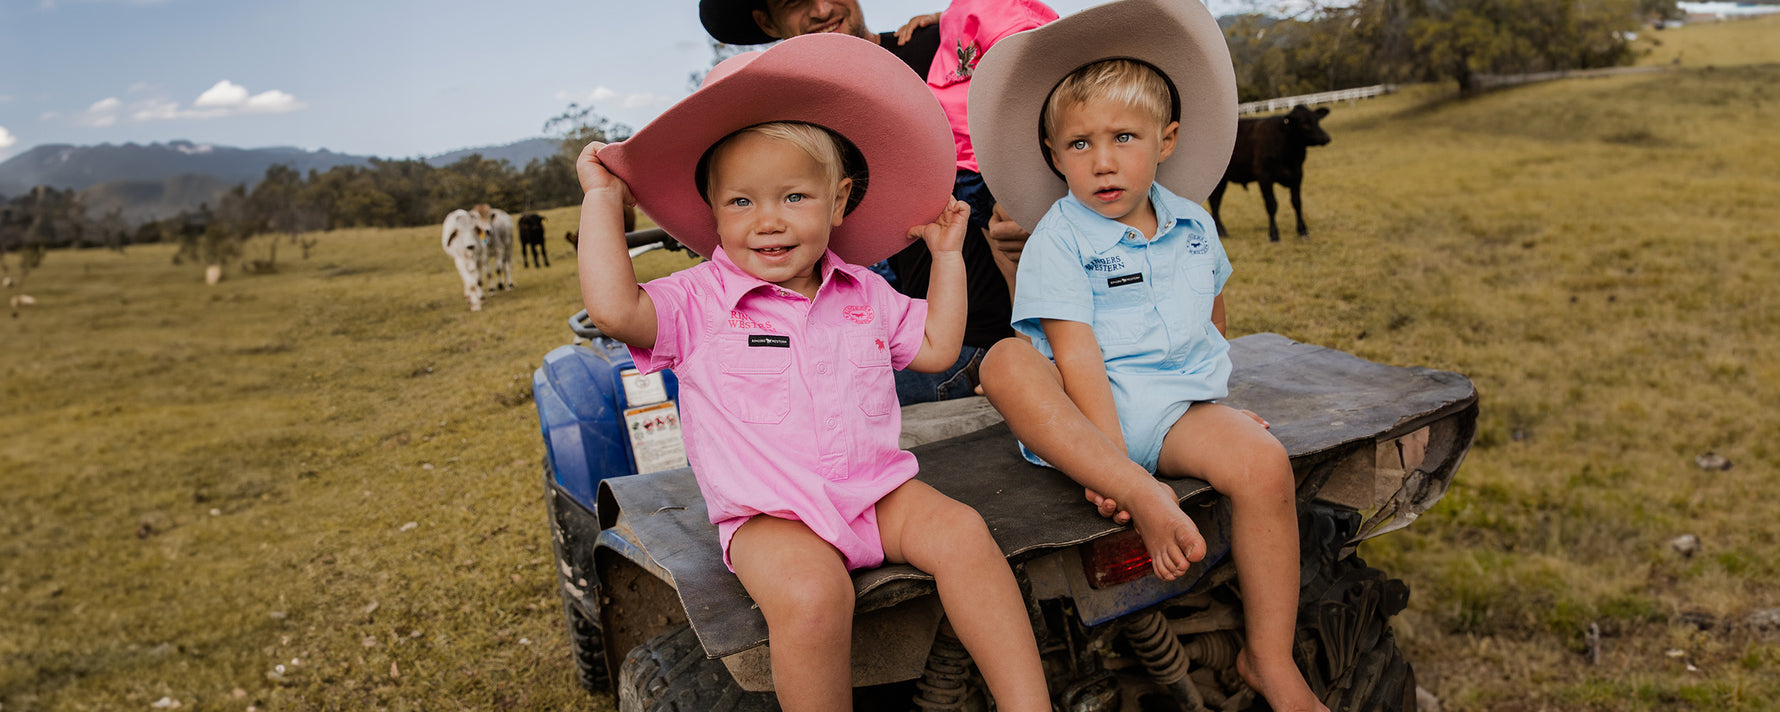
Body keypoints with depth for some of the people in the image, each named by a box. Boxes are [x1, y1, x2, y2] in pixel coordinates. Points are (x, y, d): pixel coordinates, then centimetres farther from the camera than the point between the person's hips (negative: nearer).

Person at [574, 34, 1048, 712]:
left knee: (962, 533, -22)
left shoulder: (863, 294, 11)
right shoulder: (697, 300, -4)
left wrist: (947, 255, 18)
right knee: (812, 594, -33)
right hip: (769, 516, -4)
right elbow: (613, 308, -22)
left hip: (877, 490, 4)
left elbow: (936, 347, 21)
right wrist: (602, 199, -12)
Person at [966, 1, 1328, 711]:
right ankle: (1141, 491, -40)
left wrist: (1206, 381, 15)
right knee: (1006, 363, -30)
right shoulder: (1059, 239, -5)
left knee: (1263, 464, -25)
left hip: (1179, 408, 3)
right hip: (1090, 411, -3)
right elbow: (1078, 352, -16)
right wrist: (1116, 460, -25)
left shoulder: (1193, 225, 11)